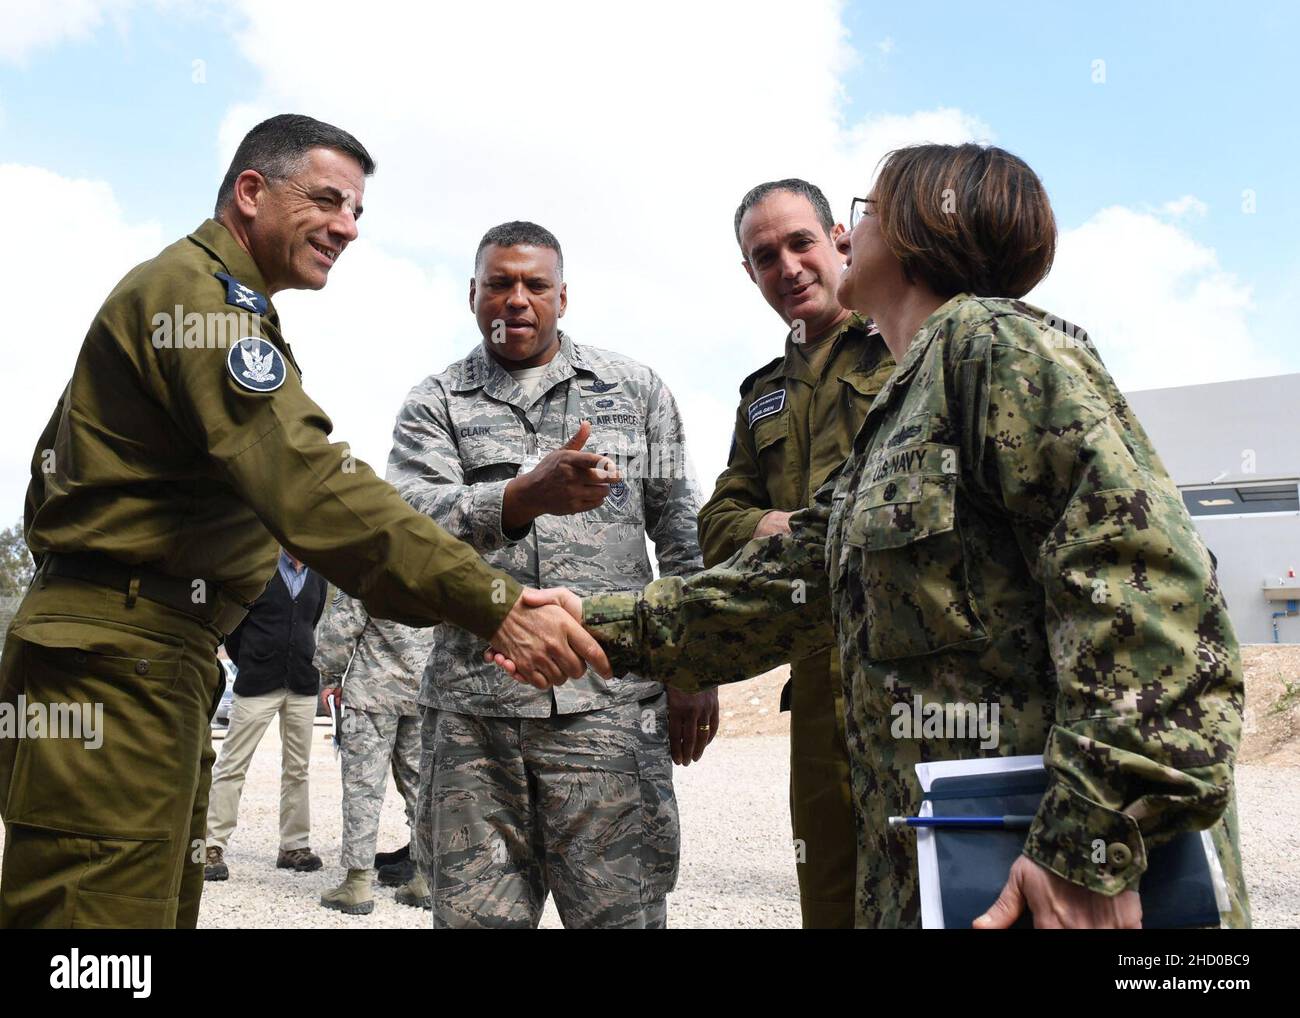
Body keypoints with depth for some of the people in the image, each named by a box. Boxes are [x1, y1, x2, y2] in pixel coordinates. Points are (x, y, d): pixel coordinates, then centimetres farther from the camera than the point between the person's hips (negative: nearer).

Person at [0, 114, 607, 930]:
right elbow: (307, 483, -27)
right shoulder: (200, 290, -11)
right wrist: (493, 603, -33)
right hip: (122, 663, -11)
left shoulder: (208, 296, 22)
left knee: (161, 905, 15)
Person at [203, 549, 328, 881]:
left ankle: (294, 846, 18)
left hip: (303, 685, 5)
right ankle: (213, 847, 7)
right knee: (232, 765, 0)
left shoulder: (318, 577, 8)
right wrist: (247, 664, 6)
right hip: (257, 684, -4)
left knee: (297, 769, 9)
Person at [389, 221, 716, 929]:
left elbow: (681, 534, 11)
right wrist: (524, 496, -27)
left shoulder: (636, 390, 13)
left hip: (610, 703, 0)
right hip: (471, 709, 1)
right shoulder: (434, 404, 11)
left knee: (621, 913, 0)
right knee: (474, 914, 7)